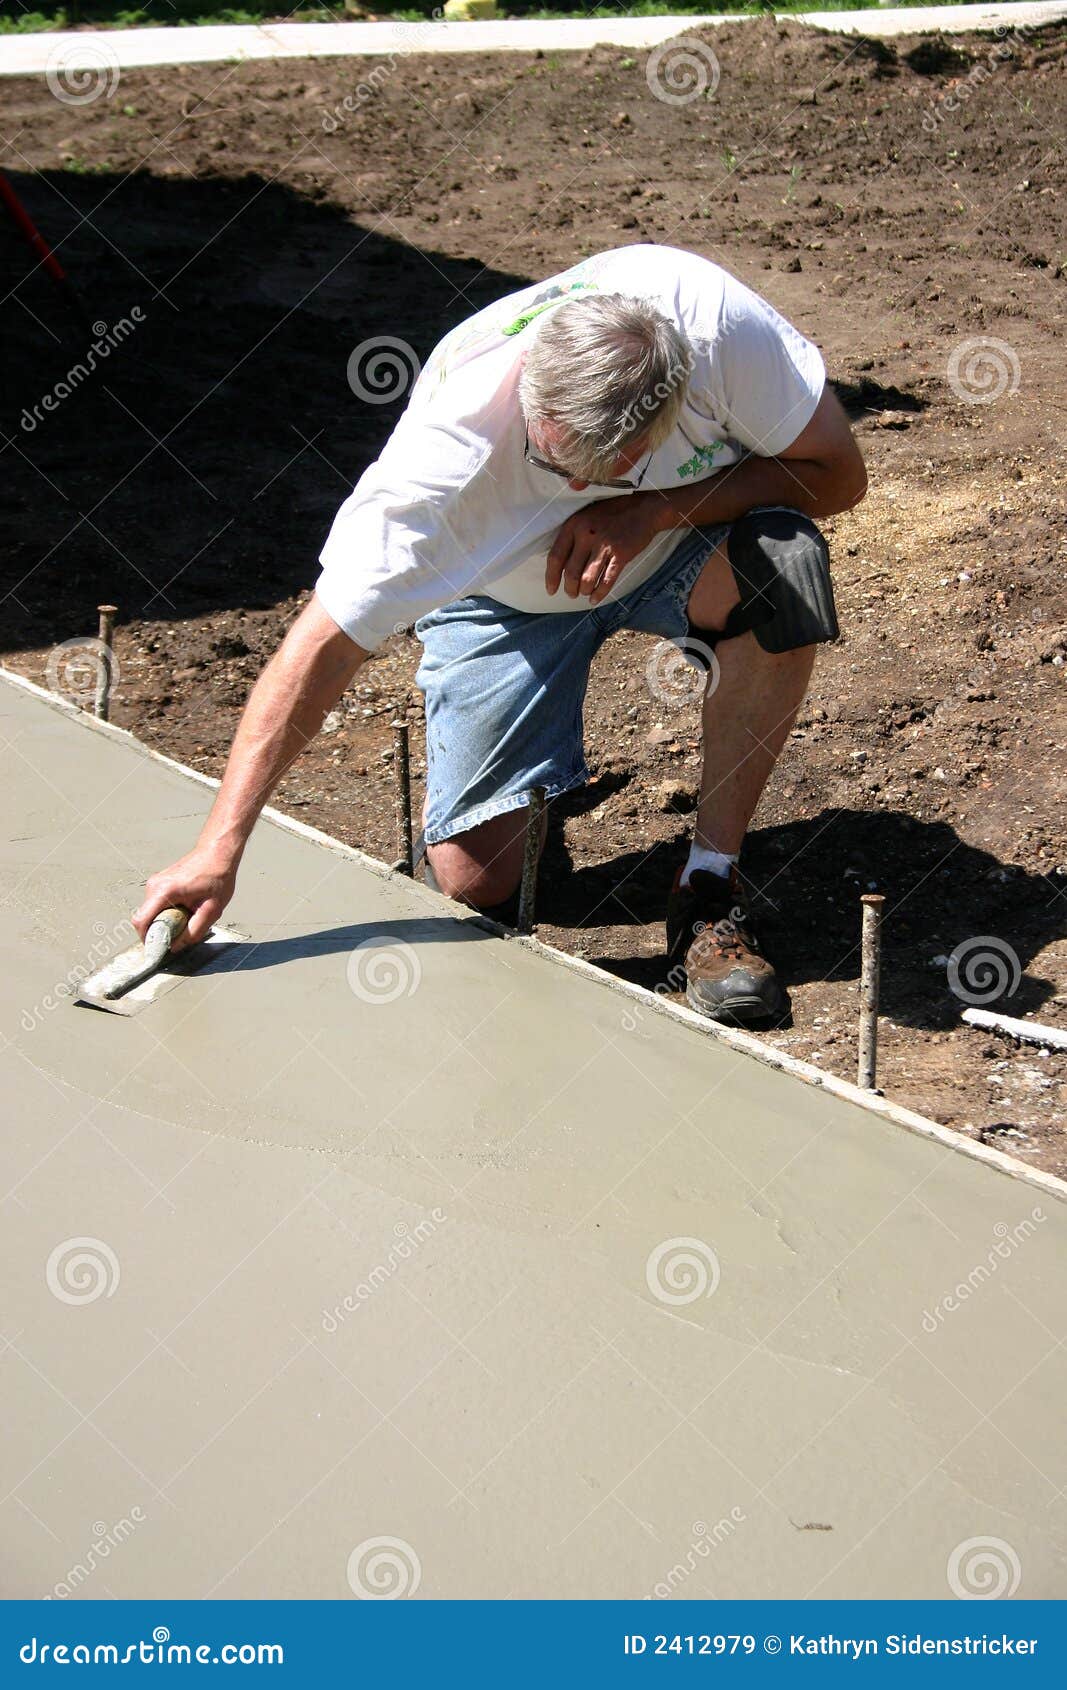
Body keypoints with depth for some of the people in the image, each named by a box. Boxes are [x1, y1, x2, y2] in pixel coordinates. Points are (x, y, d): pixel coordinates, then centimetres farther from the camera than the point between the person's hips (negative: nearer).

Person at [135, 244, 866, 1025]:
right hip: (503, 594, -1)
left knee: (782, 560, -35)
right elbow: (325, 643, -33)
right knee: (473, 882, -12)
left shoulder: (710, 315, -34)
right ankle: (548, 771, 26)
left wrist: (654, 508, -36)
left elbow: (839, 472, -22)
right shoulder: (444, 450, -37)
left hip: (676, 542, 1)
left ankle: (711, 890, -18)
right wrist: (220, 848, -36)